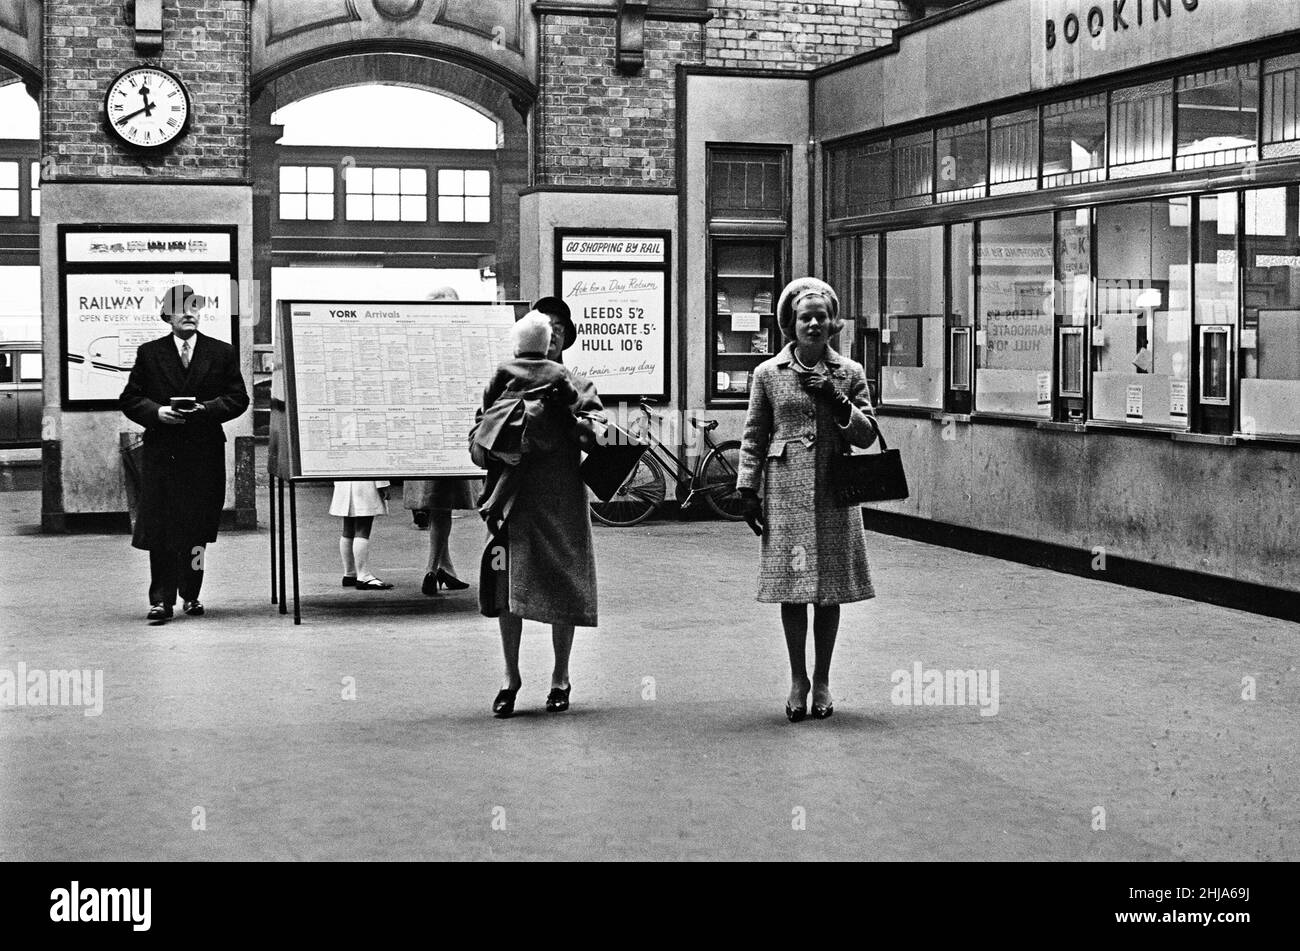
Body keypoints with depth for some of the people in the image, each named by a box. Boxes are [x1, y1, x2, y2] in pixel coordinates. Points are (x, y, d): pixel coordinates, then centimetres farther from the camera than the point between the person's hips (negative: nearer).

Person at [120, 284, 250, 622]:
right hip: (161, 451, -1)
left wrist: (205, 409, -12)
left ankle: (191, 594, 19)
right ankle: (161, 600, -1)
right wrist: (157, 412, -13)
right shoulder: (149, 353, 7)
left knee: (198, 528, 6)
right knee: (159, 530, -5)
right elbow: (130, 399, 6)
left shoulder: (222, 353, 7)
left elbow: (238, 398, 4)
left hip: (205, 454, 1)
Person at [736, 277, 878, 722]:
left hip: (834, 493, 1)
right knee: (791, 587, 1)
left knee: (830, 590, 4)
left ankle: (822, 680, 17)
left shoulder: (849, 373, 6)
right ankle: (798, 679, 15)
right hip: (786, 491, -1)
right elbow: (754, 437, 6)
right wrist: (747, 490, 0)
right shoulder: (769, 373, 4)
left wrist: (837, 401, -10)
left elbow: (867, 434, 5)